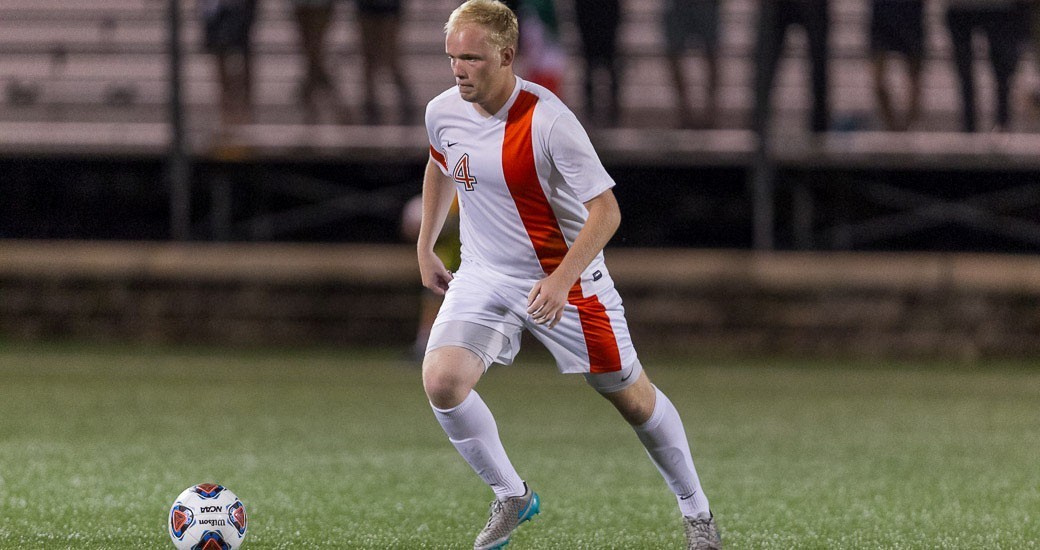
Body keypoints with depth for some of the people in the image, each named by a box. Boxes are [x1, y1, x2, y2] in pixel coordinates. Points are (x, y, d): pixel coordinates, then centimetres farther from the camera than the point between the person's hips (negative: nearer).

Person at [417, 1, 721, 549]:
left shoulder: (548, 121, -24)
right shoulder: (443, 113, -7)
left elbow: (605, 210, -20)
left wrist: (561, 281, -30)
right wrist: (425, 248, 20)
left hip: (565, 276, -4)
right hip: (484, 276, 4)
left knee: (630, 396, 6)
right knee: (441, 380, -18)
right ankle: (511, 497, 4)